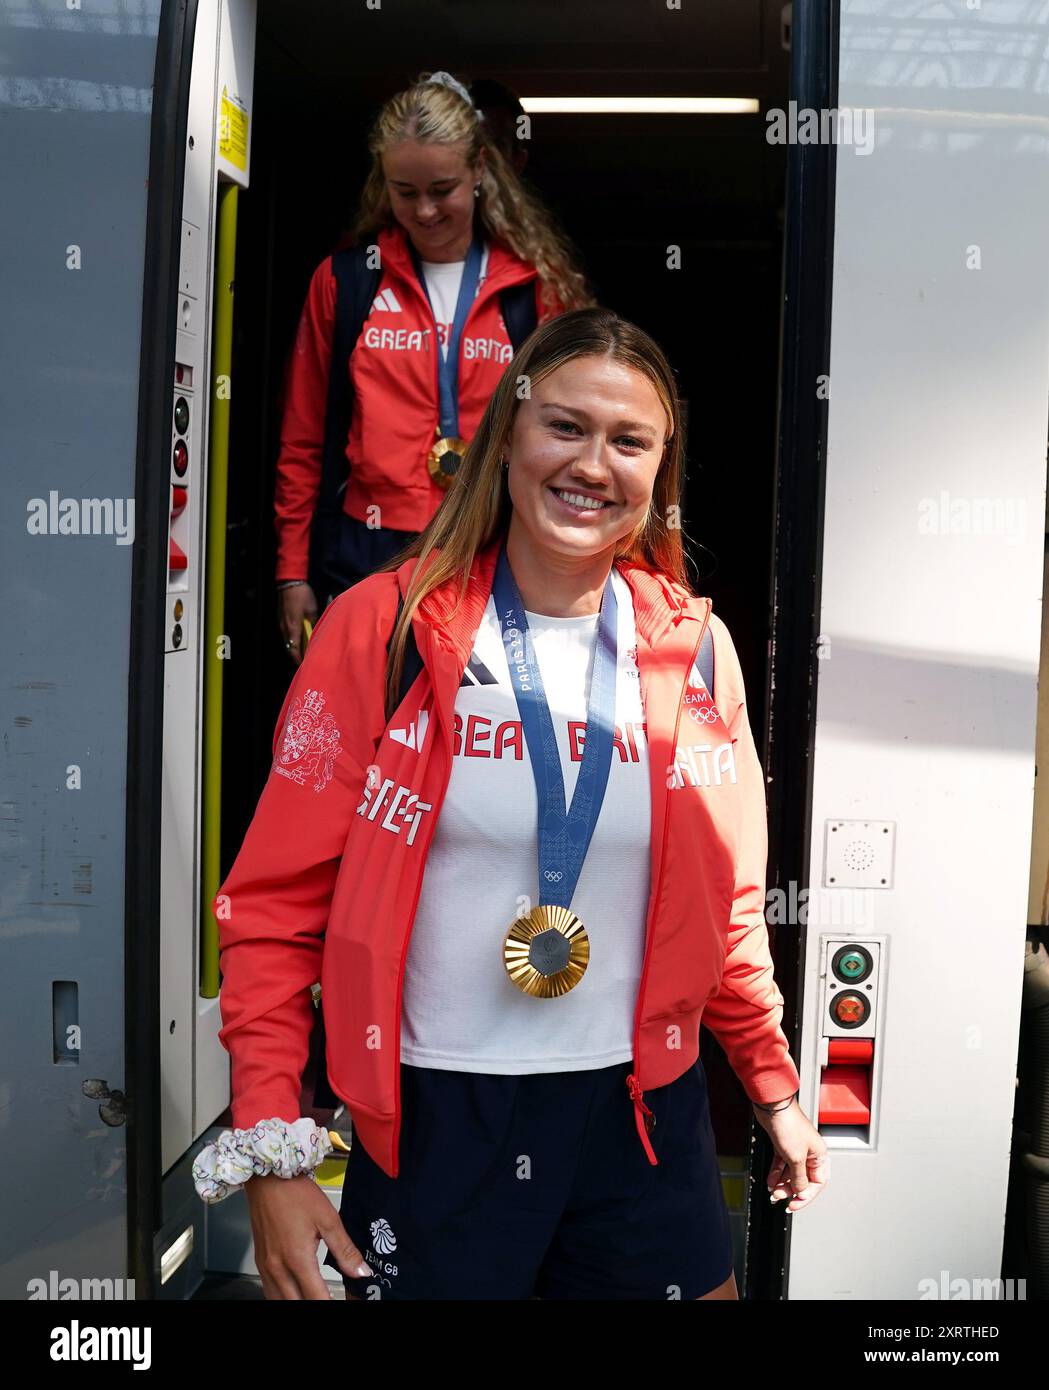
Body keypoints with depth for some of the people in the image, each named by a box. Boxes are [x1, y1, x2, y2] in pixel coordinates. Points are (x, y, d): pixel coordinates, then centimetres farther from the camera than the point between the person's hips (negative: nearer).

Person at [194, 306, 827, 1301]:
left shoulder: (693, 648, -1)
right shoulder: (382, 629, -9)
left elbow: (726, 901, 10)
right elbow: (275, 898, -8)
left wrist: (774, 1089, 16)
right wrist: (267, 1153, -12)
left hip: (644, 1116, 3)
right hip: (431, 1117, -2)